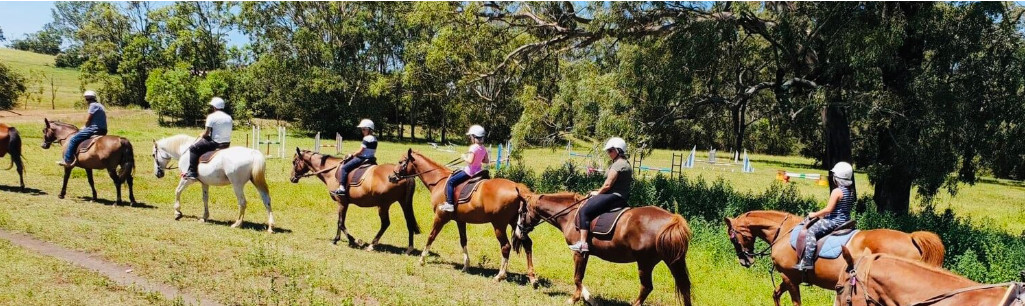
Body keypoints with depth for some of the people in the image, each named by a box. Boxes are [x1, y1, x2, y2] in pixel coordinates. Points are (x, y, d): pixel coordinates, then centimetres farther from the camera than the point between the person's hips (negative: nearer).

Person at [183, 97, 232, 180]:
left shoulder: (211, 116, -9)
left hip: (216, 143, -8)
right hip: (227, 144, 8)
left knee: (193, 148, 1)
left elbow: (206, 133, -10)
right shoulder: (228, 117, 11)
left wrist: (201, 135, 13)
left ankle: (192, 172, -7)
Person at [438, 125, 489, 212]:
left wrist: (464, 157, -11)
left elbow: (470, 161, -30)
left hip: (470, 172, -10)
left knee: (450, 182, -7)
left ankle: (450, 204, -14)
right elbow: (486, 161, 13)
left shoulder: (473, 148, -20)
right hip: (478, 171, 10)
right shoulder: (483, 148, 5)